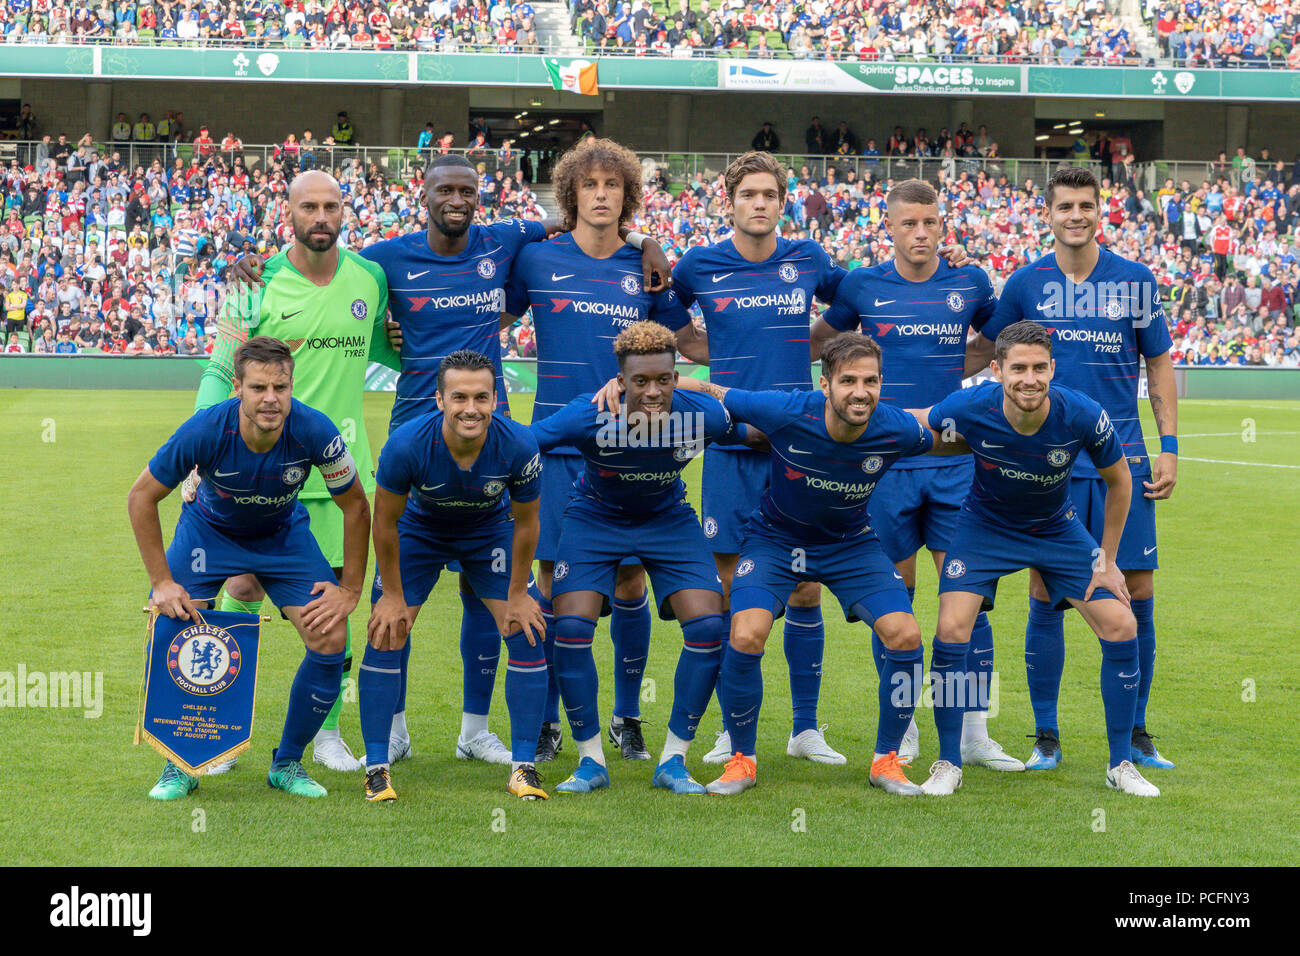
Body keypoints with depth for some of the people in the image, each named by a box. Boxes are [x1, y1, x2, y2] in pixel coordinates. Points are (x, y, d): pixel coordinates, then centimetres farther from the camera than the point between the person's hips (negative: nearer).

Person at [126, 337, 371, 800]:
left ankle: (287, 762, 9)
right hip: (209, 530, -1)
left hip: (284, 534, 1)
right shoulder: (206, 431, -33)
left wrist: (349, 589, -12)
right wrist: (162, 582, -19)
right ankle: (179, 765, 5)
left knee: (330, 640, -13)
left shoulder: (315, 431, -31)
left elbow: (355, 507, -13)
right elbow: (141, 498, -18)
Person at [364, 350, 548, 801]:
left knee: (527, 635, -9)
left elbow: (525, 522, -13)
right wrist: (393, 596, -11)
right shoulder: (406, 444, -35)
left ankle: (524, 767, 2)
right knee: (385, 637, -10)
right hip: (420, 530, -1)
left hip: (490, 531, 1)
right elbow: (386, 520, -18)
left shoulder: (518, 446, -32)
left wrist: (517, 595, -7)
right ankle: (376, 768, 1)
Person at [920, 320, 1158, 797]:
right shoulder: (969, 409, -29)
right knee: (952, 629, -19)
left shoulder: (1083, 416, -27)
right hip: (985, 526, -1)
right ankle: (947, 764, 0)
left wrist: (1107, 561, -3)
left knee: (1121, 628, -9)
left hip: (1058, 530, 1)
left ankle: (1121, 765, 8)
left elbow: (1119, 480, -7)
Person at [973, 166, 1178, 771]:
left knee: (1137, 596, 0)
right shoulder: (1026, 284, 3)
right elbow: (982, 348, 16)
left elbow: (1159, 365, 9)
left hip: (1123, 461, 0)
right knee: (1045, 598, -1)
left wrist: (1169, 447, 4)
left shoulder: (1136, 281, 4)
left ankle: (1135, 734, 13)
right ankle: (1046, 737, 10)